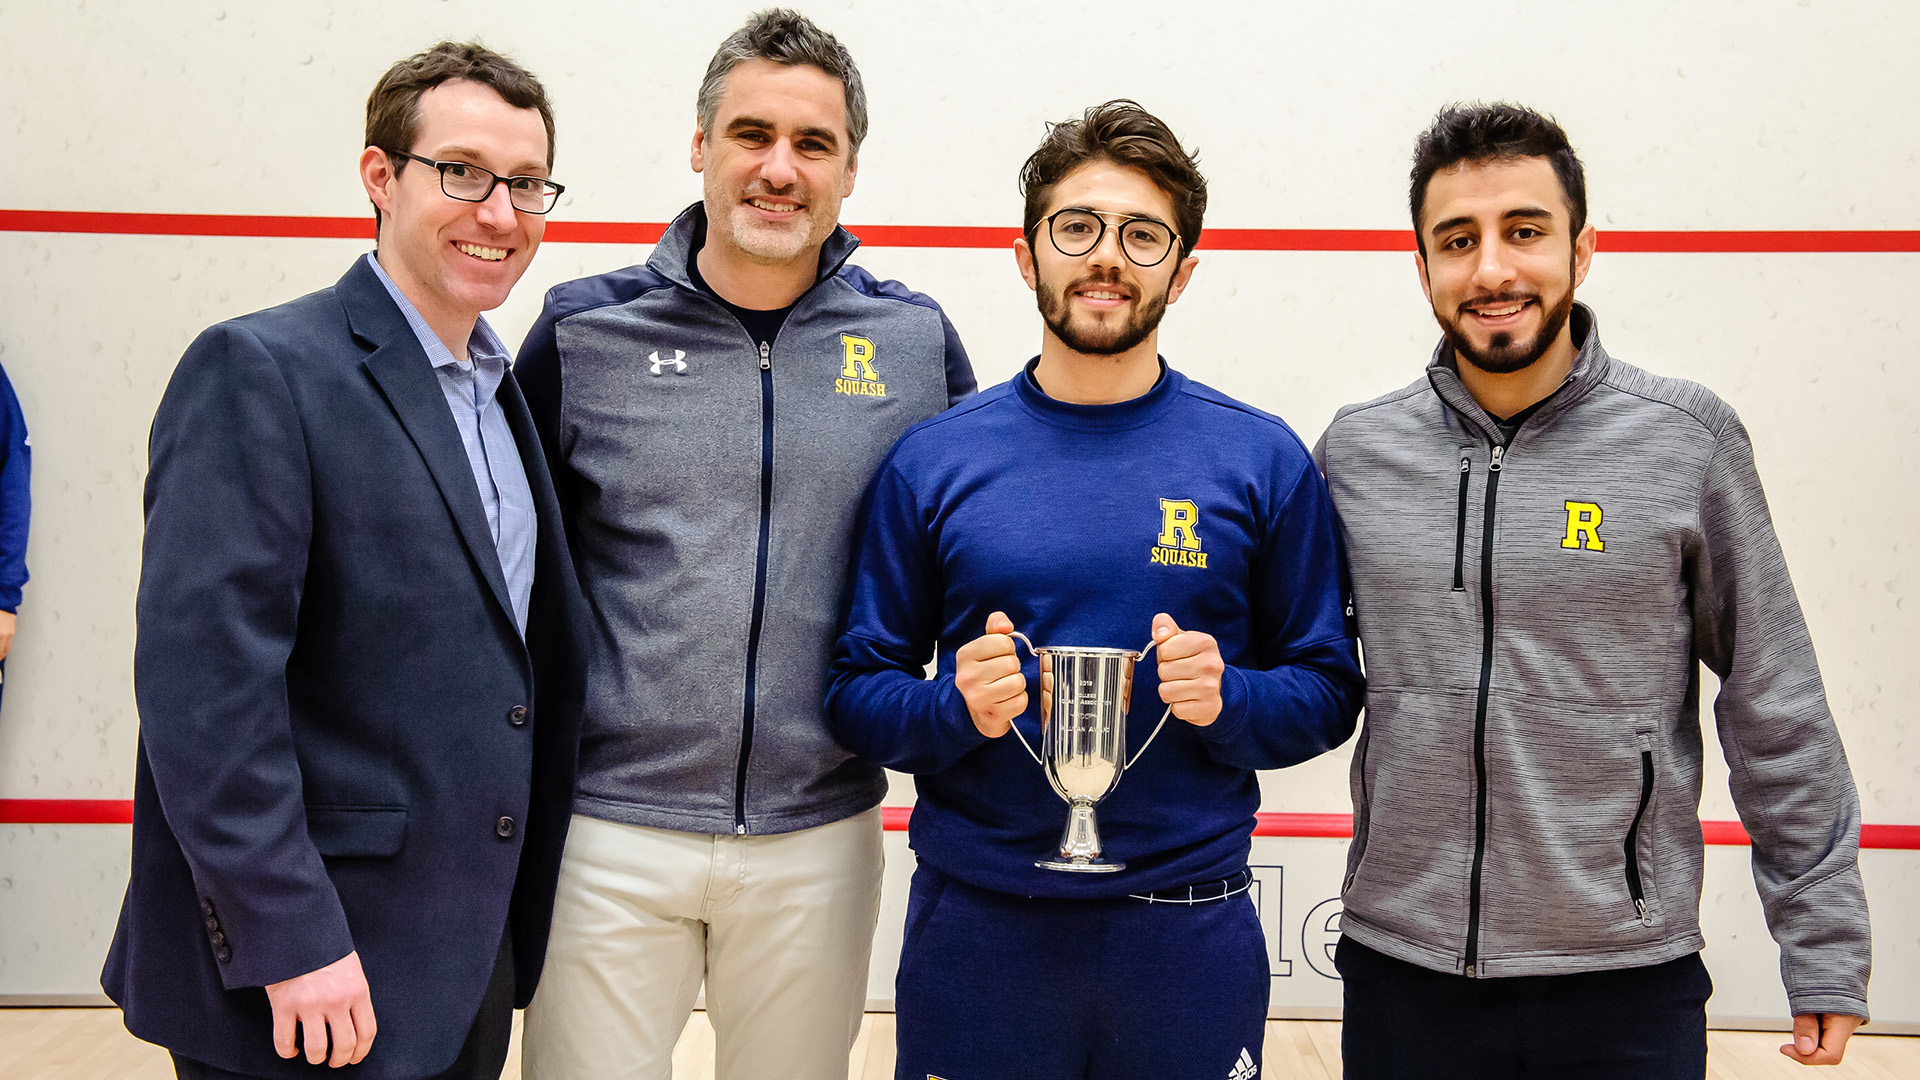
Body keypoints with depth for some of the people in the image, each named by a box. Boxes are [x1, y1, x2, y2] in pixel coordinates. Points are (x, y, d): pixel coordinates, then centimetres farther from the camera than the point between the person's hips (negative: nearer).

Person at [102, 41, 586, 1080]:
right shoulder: (257, 372, -13)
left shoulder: (503, 393, 11)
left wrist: (519, 923, 11)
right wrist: (291, 943, -21)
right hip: (310, 978, -7)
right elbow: (204, 683, -20)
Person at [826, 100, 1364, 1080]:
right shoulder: (933, 460, 1)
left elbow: (1329, 689, 3)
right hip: (976, 926, 0)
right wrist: (959, 706, -17)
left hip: (1190, 930, 0)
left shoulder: (1263, 461, 0)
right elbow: (856, 689, 3)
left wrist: (1229, 699, -16)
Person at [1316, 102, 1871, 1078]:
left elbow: (1778, 719, -1)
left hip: (1627, 982, -1)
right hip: (1399, 971, 2)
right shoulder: (1355, 450, 1)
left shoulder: (1688, 439, -4)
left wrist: (1825, 951, -1)